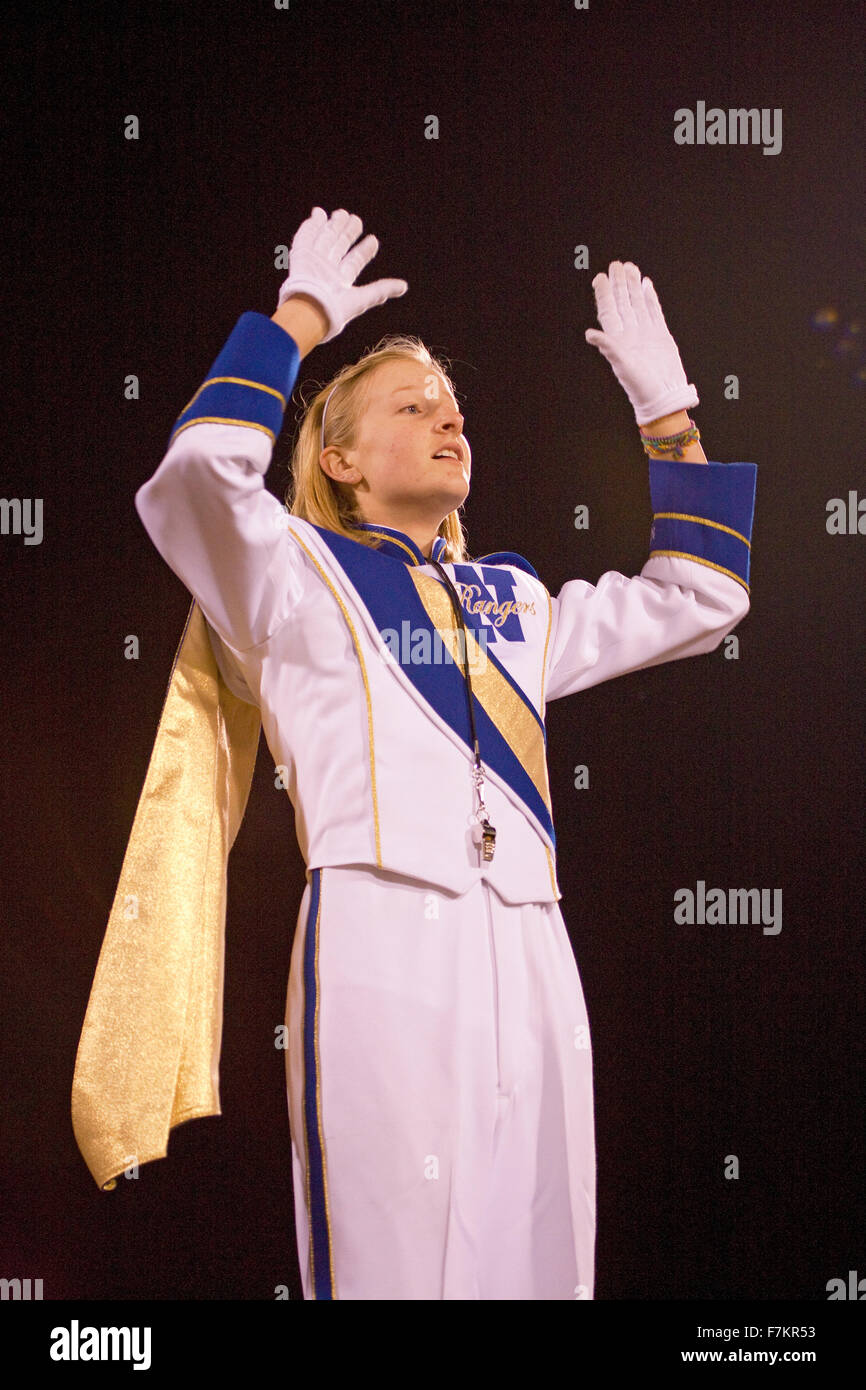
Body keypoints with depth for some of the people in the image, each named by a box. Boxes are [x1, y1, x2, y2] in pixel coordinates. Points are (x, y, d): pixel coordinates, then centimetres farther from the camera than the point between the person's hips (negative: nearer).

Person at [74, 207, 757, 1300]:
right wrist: (299, 320, -1)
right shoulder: (303, 576, 10)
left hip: (529, 955, 5)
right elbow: (203, 475, -10)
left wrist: (669, 418, 25)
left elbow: (694, 600, 29)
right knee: (394, 1253, -7)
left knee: (537, 1254, 4)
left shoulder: (512, 597, 25)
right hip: (380, 945, -5)